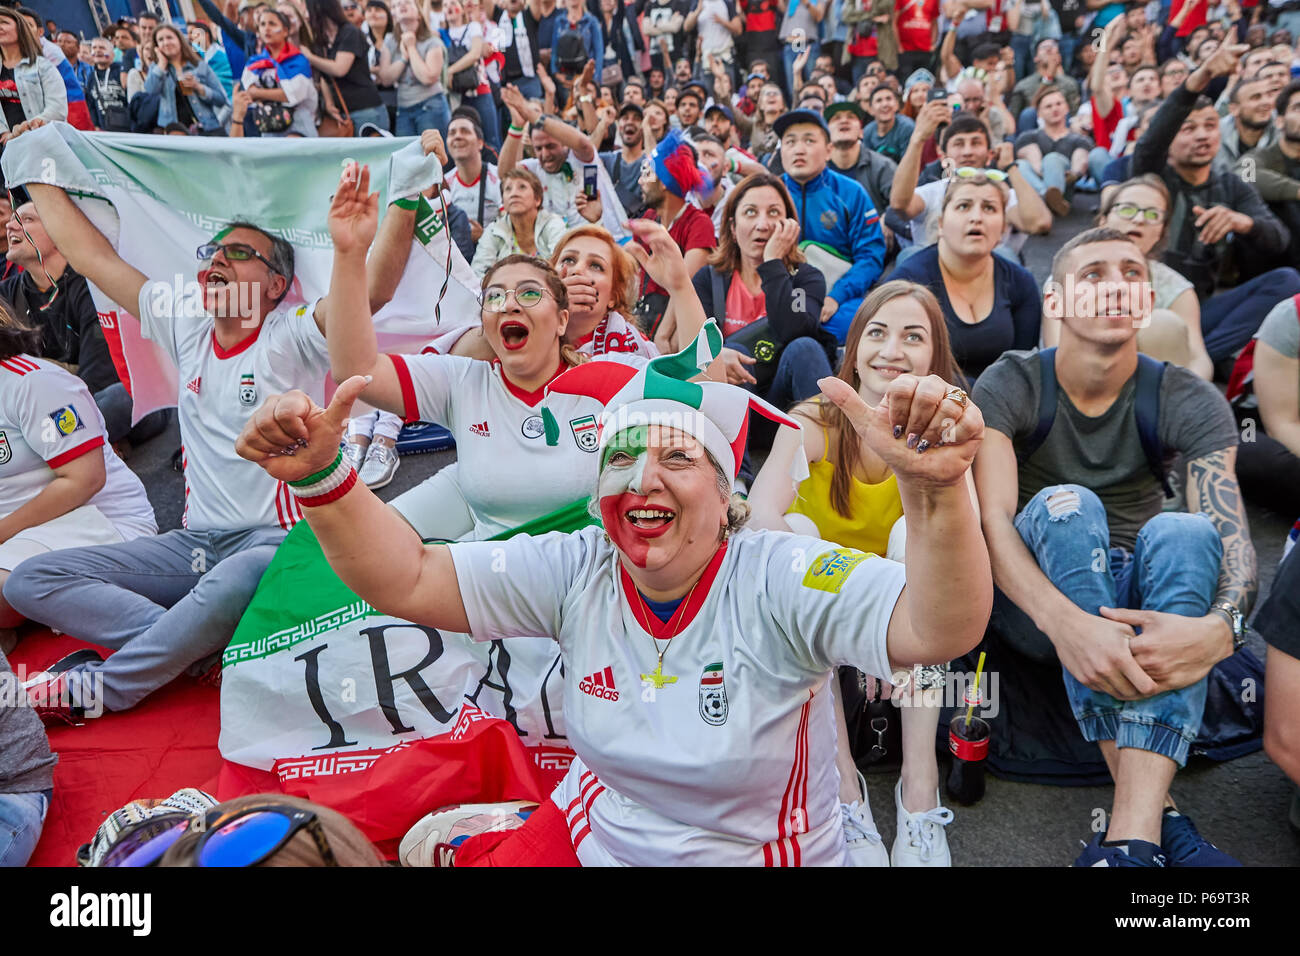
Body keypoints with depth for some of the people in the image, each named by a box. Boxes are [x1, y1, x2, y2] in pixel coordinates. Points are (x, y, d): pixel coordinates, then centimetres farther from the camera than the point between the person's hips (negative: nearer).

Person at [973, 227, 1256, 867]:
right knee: (1066, 504, -31)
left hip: (1142, 604, 2)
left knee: (1183, 529, -29)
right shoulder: (1009, 386, -9)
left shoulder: (1190, 402, -4)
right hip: (1038, 602, -1)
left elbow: (1232, 536, -17)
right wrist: (1066, 622, -43)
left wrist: (1221, 626, -41)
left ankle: (1131, 834, -42)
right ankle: (1160, 812, -36)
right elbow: (991, 521, -24)